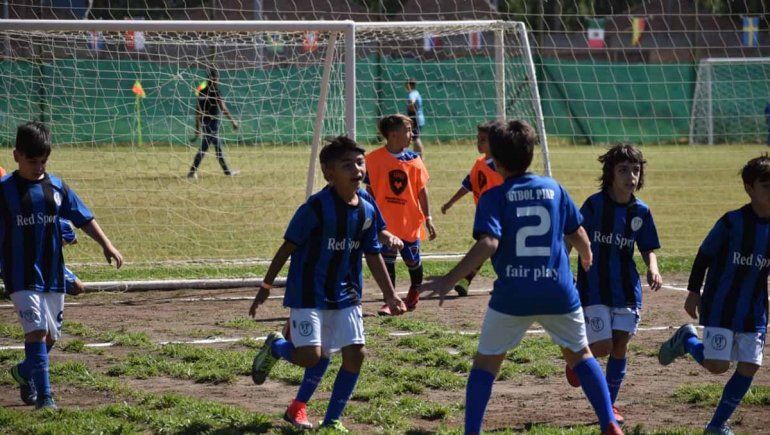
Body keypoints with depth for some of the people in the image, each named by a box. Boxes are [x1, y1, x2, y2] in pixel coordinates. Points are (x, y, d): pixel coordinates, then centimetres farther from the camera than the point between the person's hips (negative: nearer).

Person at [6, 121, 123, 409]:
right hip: (22, 276, -4)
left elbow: (84, 219, 9)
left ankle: (25, 372, 39)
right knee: (36, 331, -15)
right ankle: (44, 396, -13)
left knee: (50, 336, 12)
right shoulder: (5, 189, -5)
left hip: (53, 274, 4)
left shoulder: (56, 187, 5)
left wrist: (106, 245, -2)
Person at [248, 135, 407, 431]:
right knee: (310, 356, -14)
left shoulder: (367, 211, 2)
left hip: (346, 295, 6)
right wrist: (265, 287, -6)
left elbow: (373, 255, 13)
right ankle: (275, 346, 21)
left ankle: (332, 420, 13)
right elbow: (288, 246, -10)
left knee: (355, 354, -2)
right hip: (309, 293, -6)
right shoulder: (317, 207, -16)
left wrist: (390, 295, 11)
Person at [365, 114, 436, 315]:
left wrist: (428, 219, 3)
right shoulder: (375, 159, -6)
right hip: (385, 221, -2)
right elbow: (370, 191, 1)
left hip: (410, 221, 2)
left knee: (413, 261, 11)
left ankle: (415, 291, 38)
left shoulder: (414, 159, 1)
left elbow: (422, 191, 5)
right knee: (387, 260, -2)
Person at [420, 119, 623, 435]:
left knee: (486, 361, 12)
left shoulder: (494, 197, -4)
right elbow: (578, 235, 15)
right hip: (558, 292, 3)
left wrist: (448, 281, -21)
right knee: (579, 353, 21)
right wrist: (586, 256, 38)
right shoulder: (553, 188, 6)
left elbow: (488, 244, -19)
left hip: (512, 296, -3)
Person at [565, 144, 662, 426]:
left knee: (620, 346, 1)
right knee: (603, 347, -11)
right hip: (594, 288, -4)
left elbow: (648, 249, 12)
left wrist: (653, 270, -9)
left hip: (626, 289, 4)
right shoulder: (594, 204, -10)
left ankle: (610, 403, 16)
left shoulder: (640, 211, 2)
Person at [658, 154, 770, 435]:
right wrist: (694, 291, -2)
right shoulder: (732, 222, -12)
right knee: (717, 365, -11)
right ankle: (686, 340, 20)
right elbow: (705, 255, -3)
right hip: (720, 307, -5)